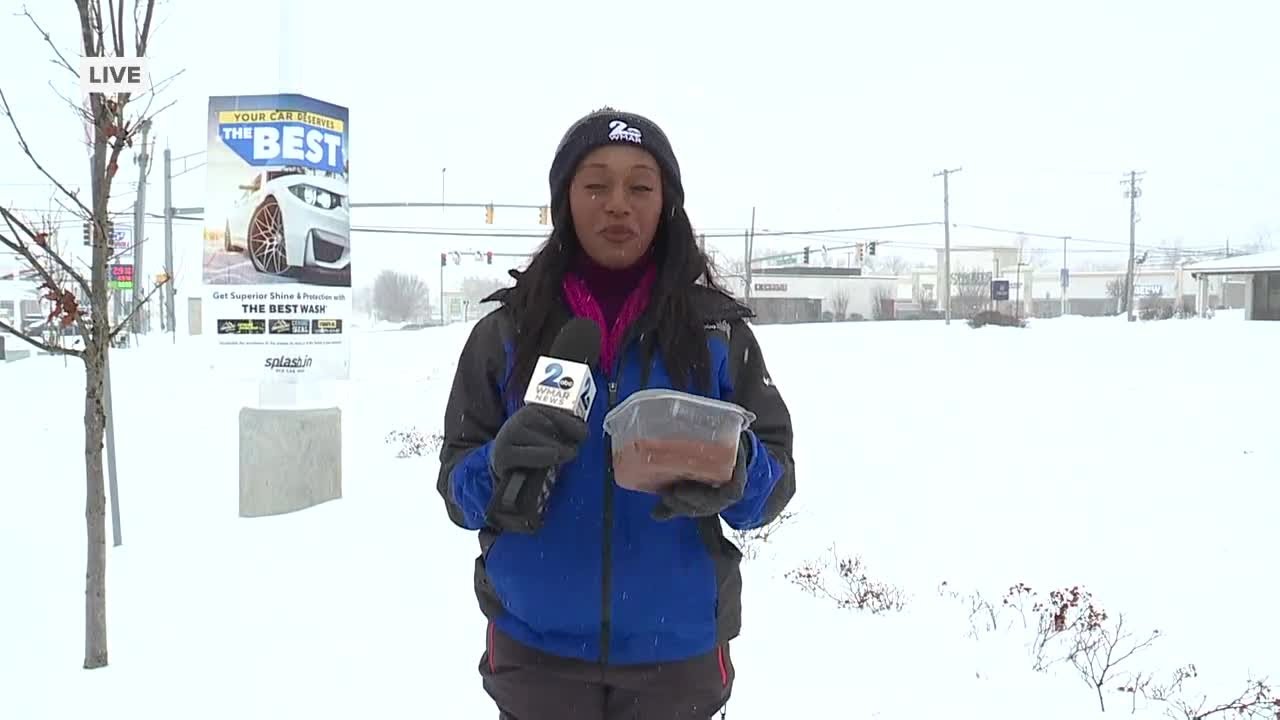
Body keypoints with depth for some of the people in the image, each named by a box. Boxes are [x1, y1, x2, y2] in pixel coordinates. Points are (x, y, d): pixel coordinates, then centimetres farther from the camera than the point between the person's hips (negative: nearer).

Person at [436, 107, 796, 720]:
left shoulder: (715, 328, -3)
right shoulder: (508, 330, -3)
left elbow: (776, 471, -1)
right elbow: (457, 483, 0)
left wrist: (733, 475, -23)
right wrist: (502, 465, -22)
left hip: (676, 651, 0)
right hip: (535, 650, 0)